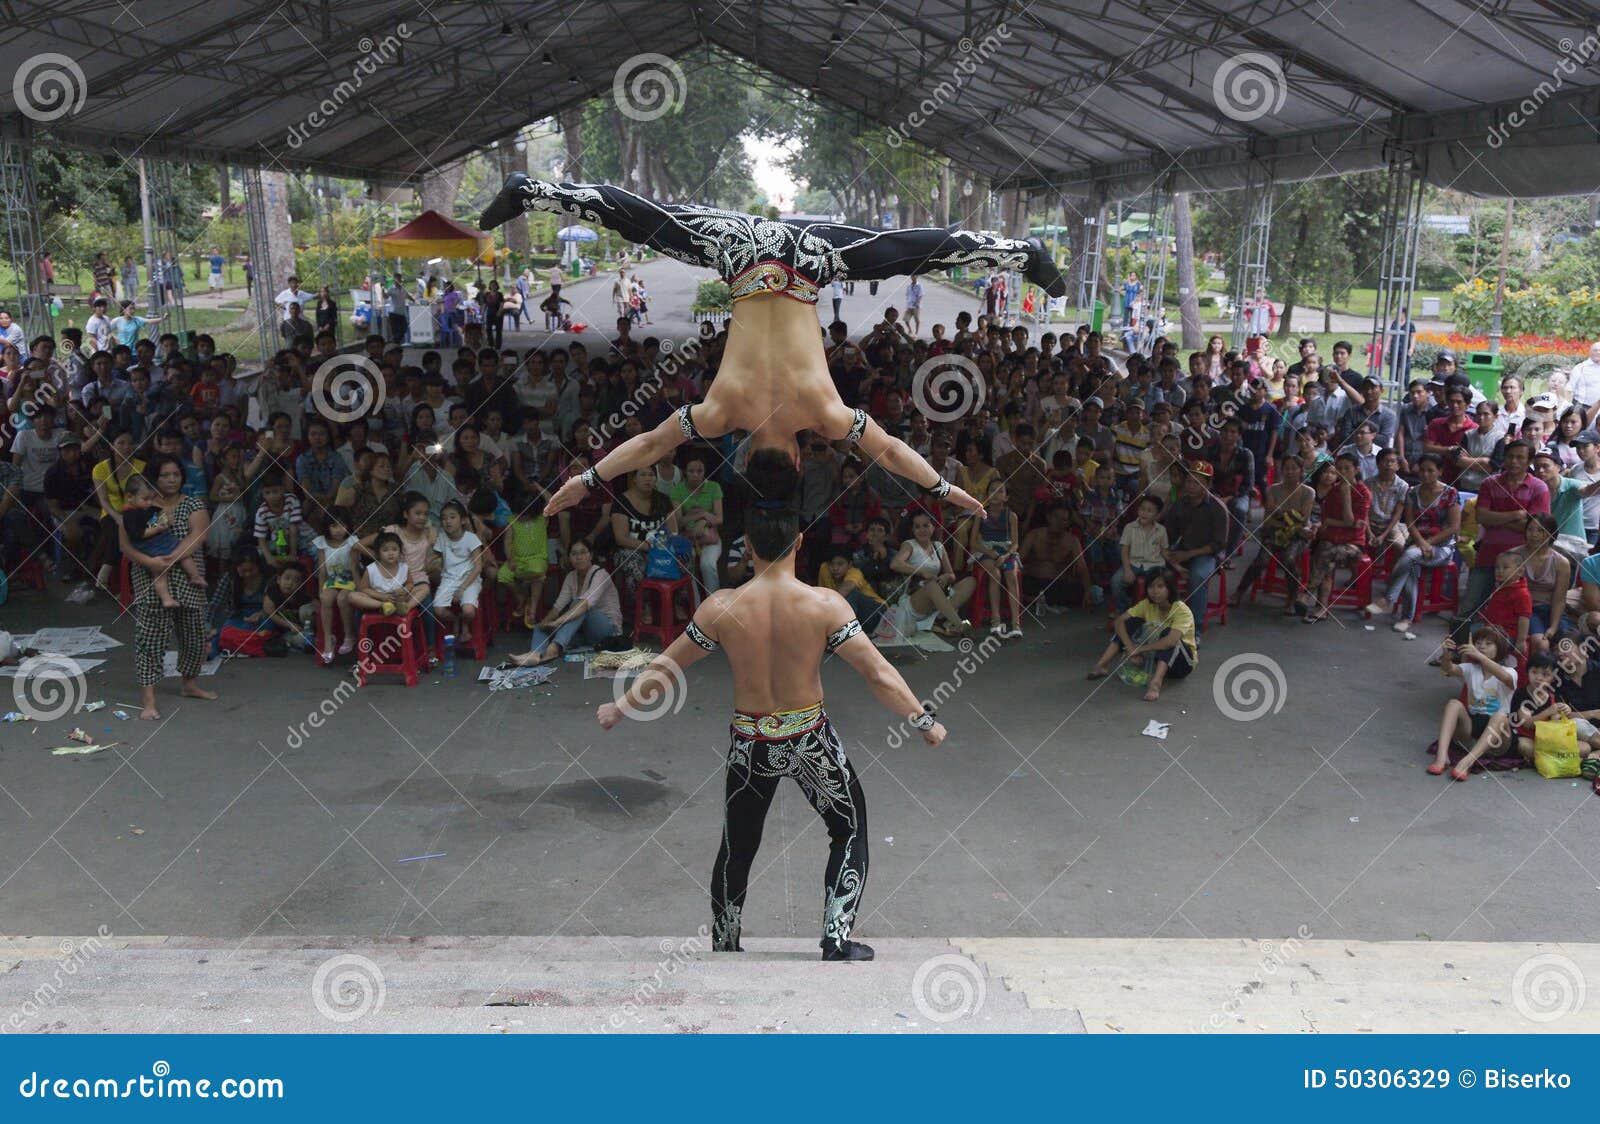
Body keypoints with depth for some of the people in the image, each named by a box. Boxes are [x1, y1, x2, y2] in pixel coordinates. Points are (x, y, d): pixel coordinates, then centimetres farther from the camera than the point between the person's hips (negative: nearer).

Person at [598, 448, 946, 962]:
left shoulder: (720, 608, -11)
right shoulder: (826, 605, -17)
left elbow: (666, 669, 1)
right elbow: (879, 674, -14)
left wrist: (621, 708, 17)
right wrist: (925, 721, 0)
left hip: (750, 745, 2)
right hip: (810, 739, -2)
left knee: (737, 845, 22)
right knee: (850, 828, 21)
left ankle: (724, 946, 36)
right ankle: (837, 940, 17)